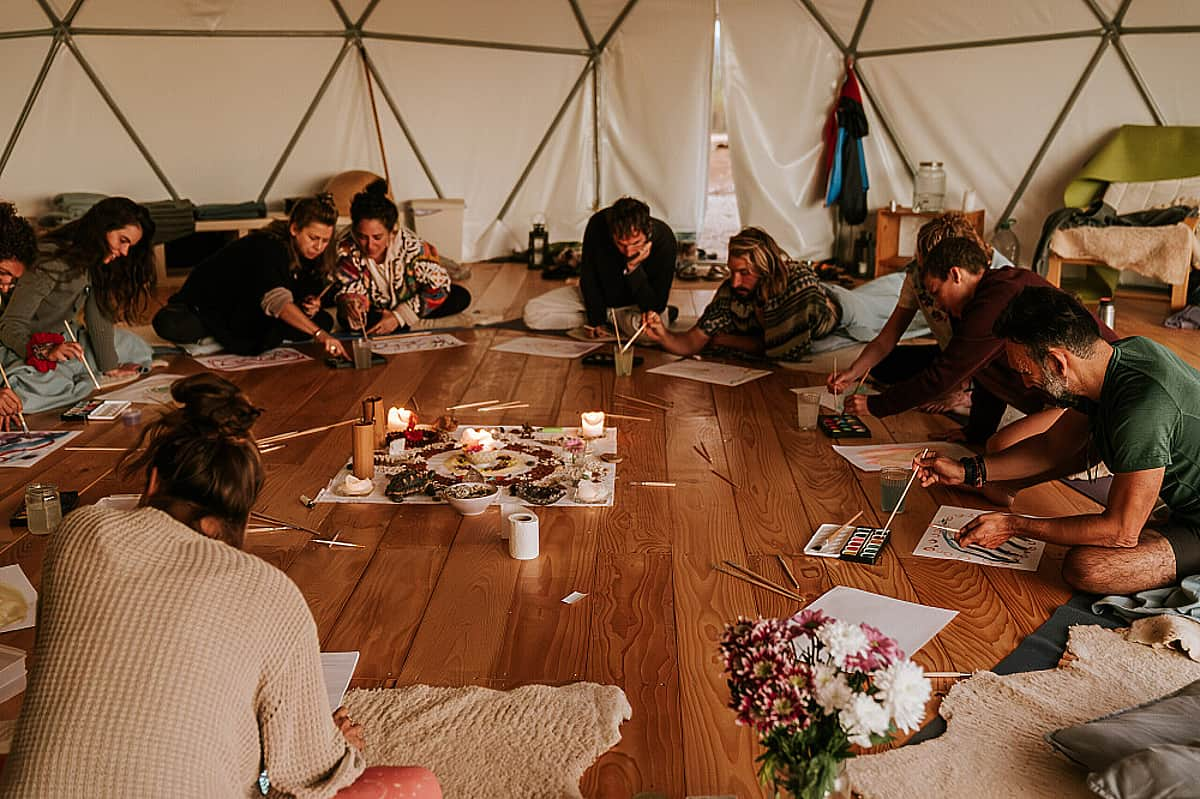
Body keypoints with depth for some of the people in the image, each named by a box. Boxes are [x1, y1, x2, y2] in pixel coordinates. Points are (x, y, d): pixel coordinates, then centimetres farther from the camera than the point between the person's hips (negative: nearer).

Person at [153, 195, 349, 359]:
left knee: (323, 322, -14)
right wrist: (318, 334, -60)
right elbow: (276, 299, -48)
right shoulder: (266, 247, -32)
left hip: (250, 313, 7)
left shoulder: (312, 255, -10)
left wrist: (312, 305, -21)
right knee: (169, 325, -35)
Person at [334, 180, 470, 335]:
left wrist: (399, 316, -27)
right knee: (345, 319, -33)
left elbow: (439, 285, -24)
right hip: (374, 309, 0)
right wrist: (348, 303, -46)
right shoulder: (346, 249, -27)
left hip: (408, 301, 0)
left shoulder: (411, 246, -32)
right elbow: (348, 289, -19)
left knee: (461, 297, -21)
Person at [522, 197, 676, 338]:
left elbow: (655, 307, -29)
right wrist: (595, 320, -12)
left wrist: (633, 267, -40)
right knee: (532, 312, -13)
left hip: (635, 305, -2)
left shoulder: (664, 239, -32)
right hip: (599, 295, 2)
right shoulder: (598, 224, -27)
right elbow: (588, 275, -9)